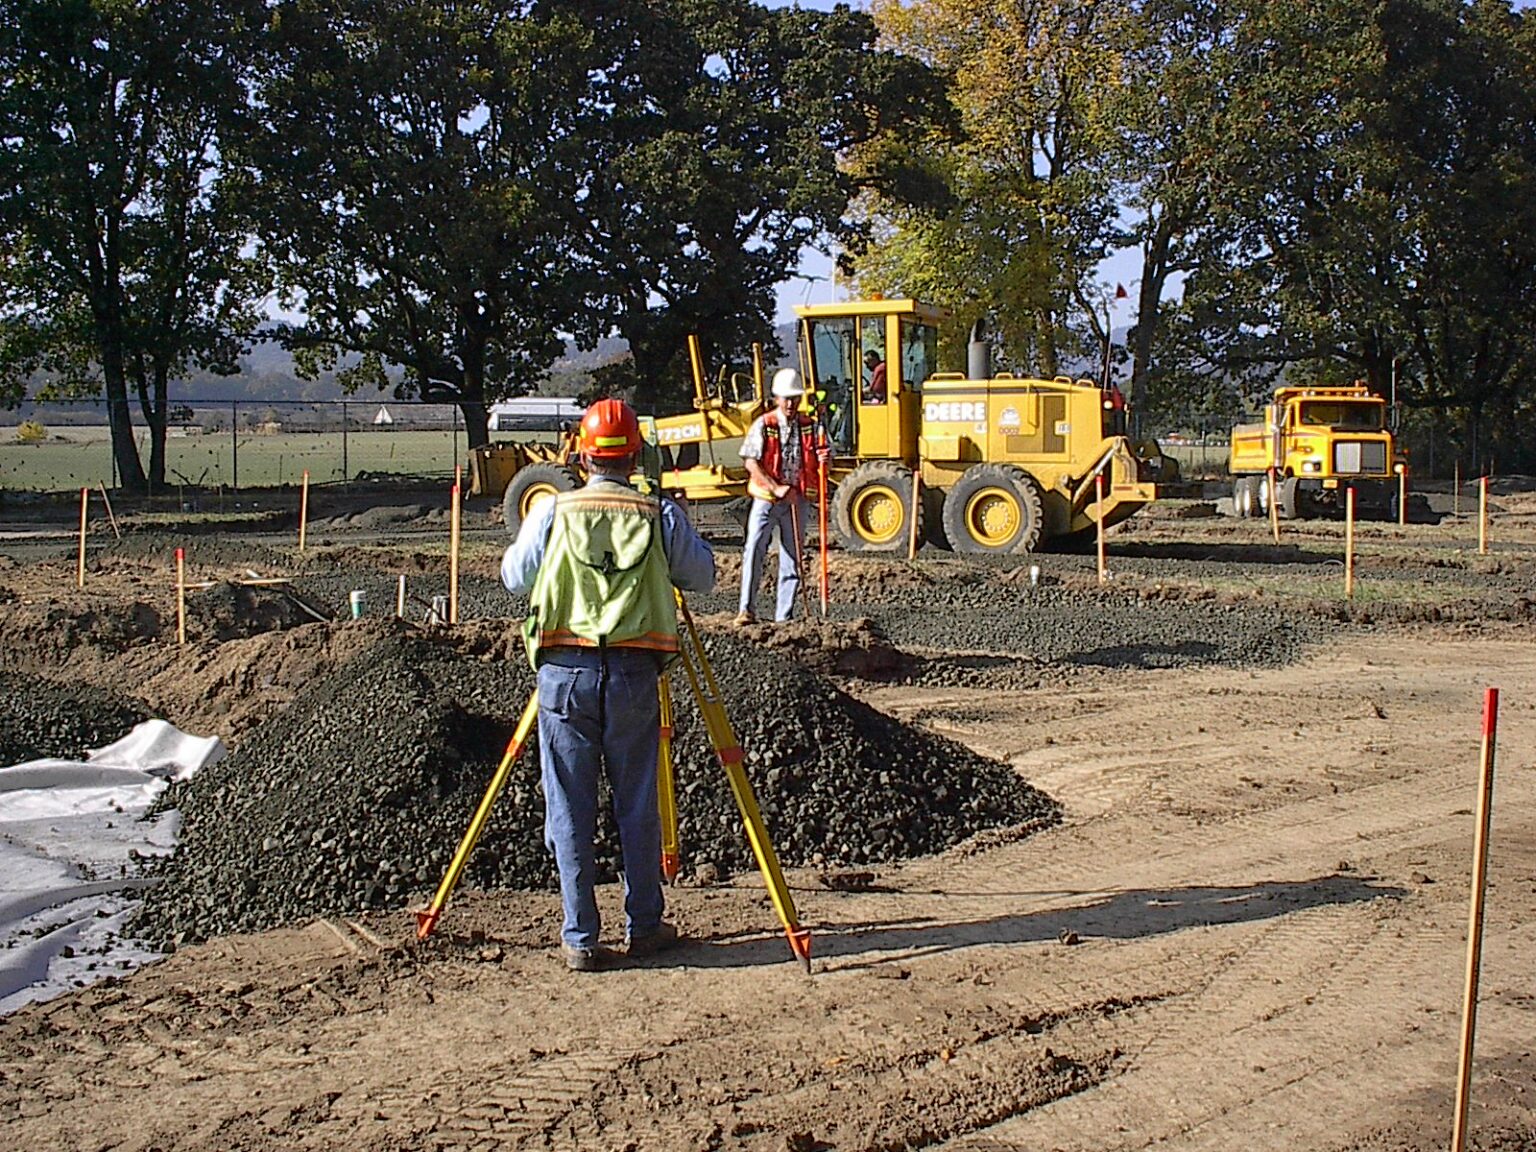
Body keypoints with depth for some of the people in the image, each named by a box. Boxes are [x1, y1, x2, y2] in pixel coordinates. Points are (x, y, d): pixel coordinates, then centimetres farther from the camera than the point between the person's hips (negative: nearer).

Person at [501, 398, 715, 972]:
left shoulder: (553, 512, 0)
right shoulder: (662, 516, 0)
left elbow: (513, 576, 12)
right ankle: (644, 926, 22)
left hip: (566, 671, 0)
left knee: (570, 810, 6)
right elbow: (703, 576, 12)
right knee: (638, 807, 12)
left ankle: (580, 939, 8)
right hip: (634, 673, 0)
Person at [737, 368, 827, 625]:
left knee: (792, 558, 6)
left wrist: (824, 460, -16)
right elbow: (751, 462, -11)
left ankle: (784, 617, 12)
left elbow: (824, 464, 9)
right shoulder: (763, 425, -4)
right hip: (766, 498, -3)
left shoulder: (810, 426, 4)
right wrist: (776, 488, -19)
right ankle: (747, 610, -11)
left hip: (798, 500, 3)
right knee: (754, 549, -15)